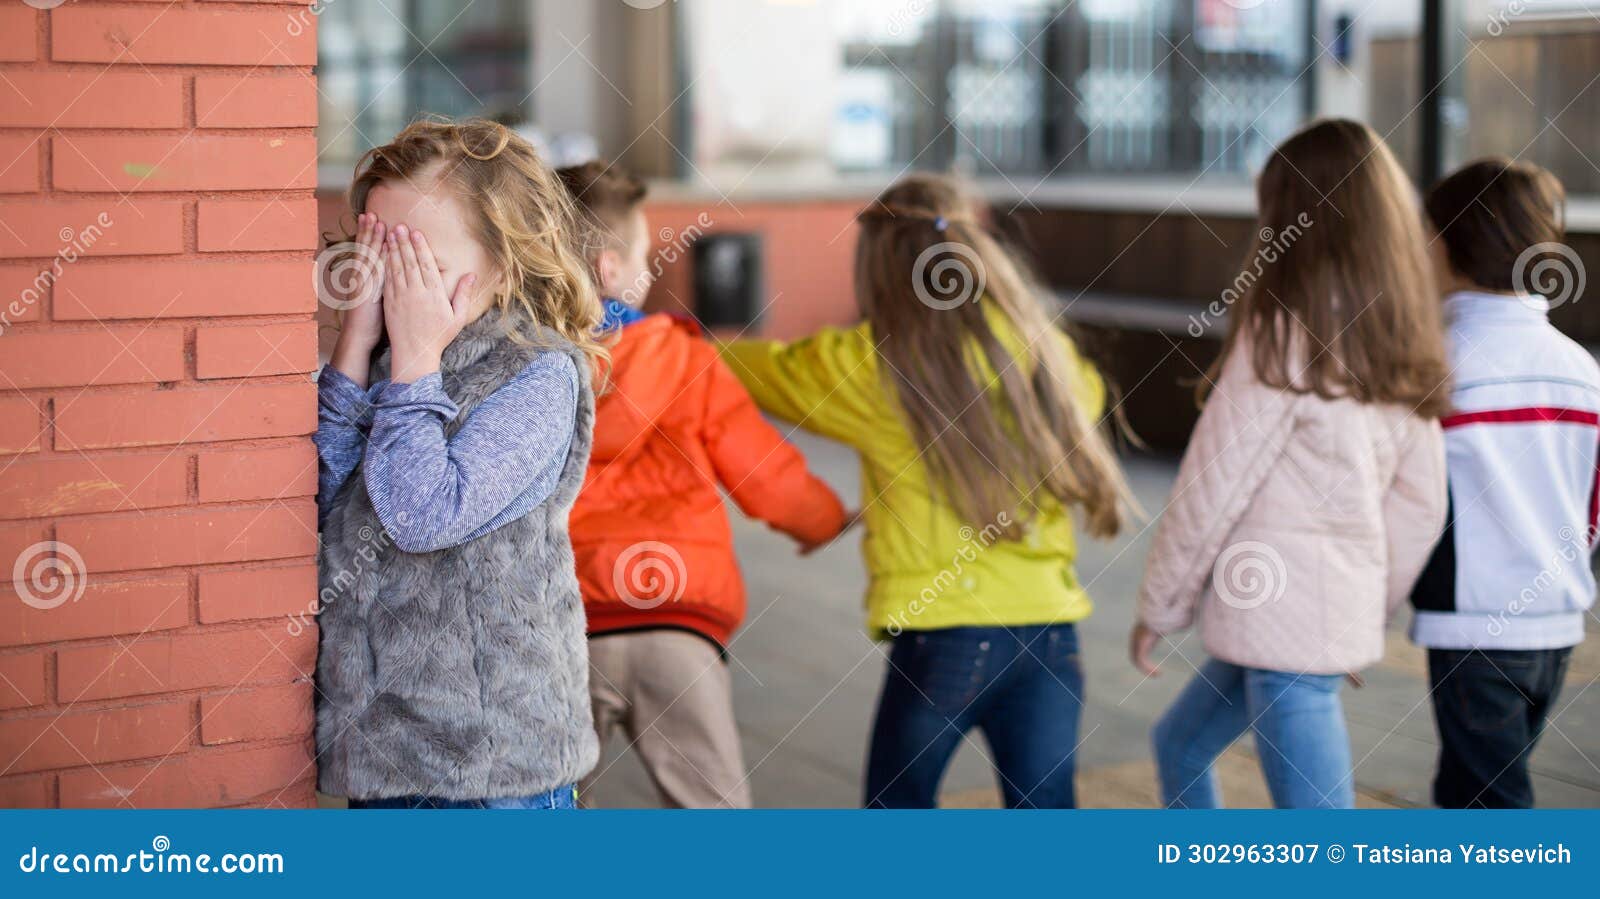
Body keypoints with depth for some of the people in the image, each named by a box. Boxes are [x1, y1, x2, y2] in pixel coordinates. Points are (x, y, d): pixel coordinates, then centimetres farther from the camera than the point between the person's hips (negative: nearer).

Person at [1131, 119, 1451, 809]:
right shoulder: (1401, 349, 8)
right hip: (1344, 615, 9)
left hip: (1281, 618, -9)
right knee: (1181, 745, 28)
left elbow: (1212, 488, -12)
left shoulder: (1282, 333, -14)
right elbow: (1422, 505, 10)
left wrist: (1159, 606, -1)